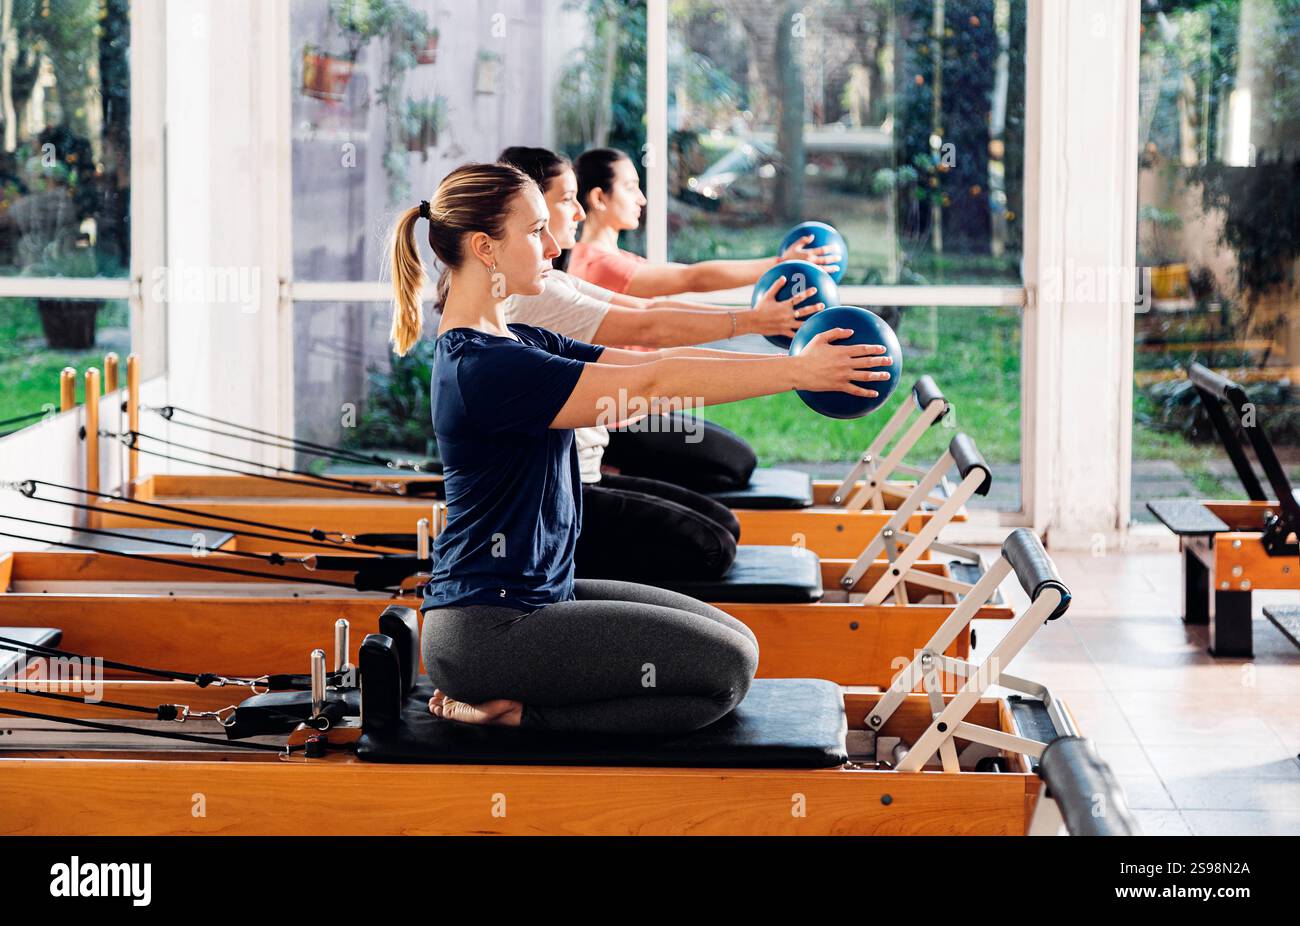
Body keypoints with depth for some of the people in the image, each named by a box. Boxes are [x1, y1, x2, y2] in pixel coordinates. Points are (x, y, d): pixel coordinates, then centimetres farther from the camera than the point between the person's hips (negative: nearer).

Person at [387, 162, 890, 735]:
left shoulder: (518, 344, 10)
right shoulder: (481, 367, -21)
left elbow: (647, 363, 7)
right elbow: (652, 383, -22)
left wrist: (792, 365, -3)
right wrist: (796, 373, -19)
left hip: (534, 596, 10)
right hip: (488, 628, -10)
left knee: (733, 640, 14)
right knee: (725, 666, -9)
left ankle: (505, 697, 10)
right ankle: (509, 711, -5)